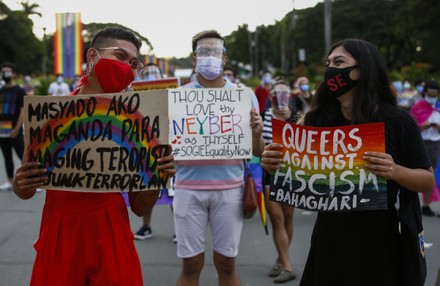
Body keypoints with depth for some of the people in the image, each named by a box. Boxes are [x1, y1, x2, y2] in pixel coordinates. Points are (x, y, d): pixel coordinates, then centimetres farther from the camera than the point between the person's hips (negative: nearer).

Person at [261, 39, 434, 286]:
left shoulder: (397, 121, -9)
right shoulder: (316, 119, -1)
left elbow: (429, 182, -4)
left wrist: (395, 171, -24)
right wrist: (272, 164, -15)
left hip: (377, 242, -3)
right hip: (329, 239, 3)